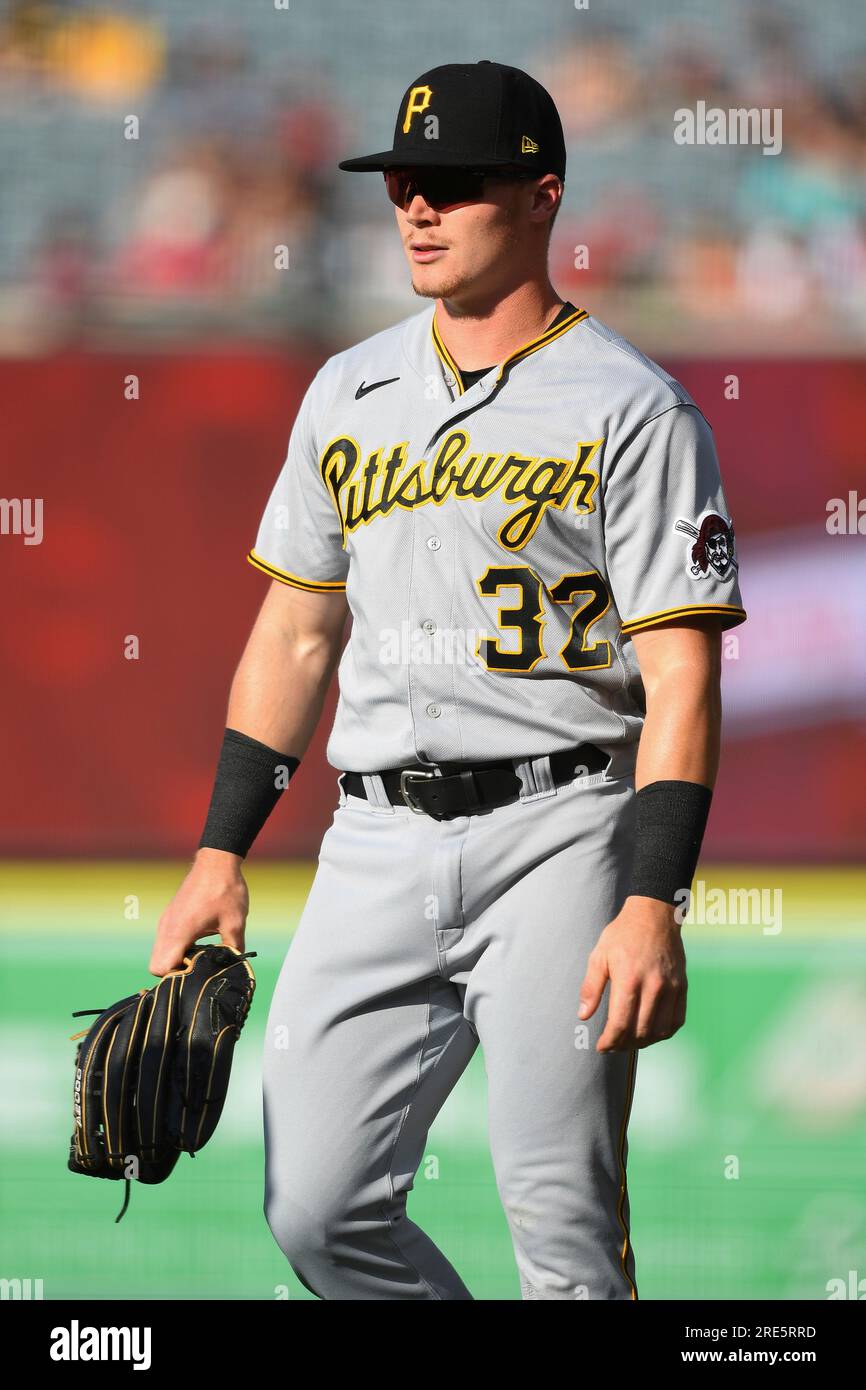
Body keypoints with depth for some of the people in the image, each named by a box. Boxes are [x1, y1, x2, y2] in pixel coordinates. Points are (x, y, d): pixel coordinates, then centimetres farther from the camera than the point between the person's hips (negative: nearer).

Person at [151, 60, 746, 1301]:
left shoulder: (633, 410, -5)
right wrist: (221, 854, 12)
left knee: (563, 1223, -8)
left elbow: (683, 677, -10)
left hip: (559, 829, -5)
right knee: (318, 1209, 0)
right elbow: (295, 633, 19)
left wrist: (653, 905, -20)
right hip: (377, 845, 5)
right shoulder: (351, 393, 14)